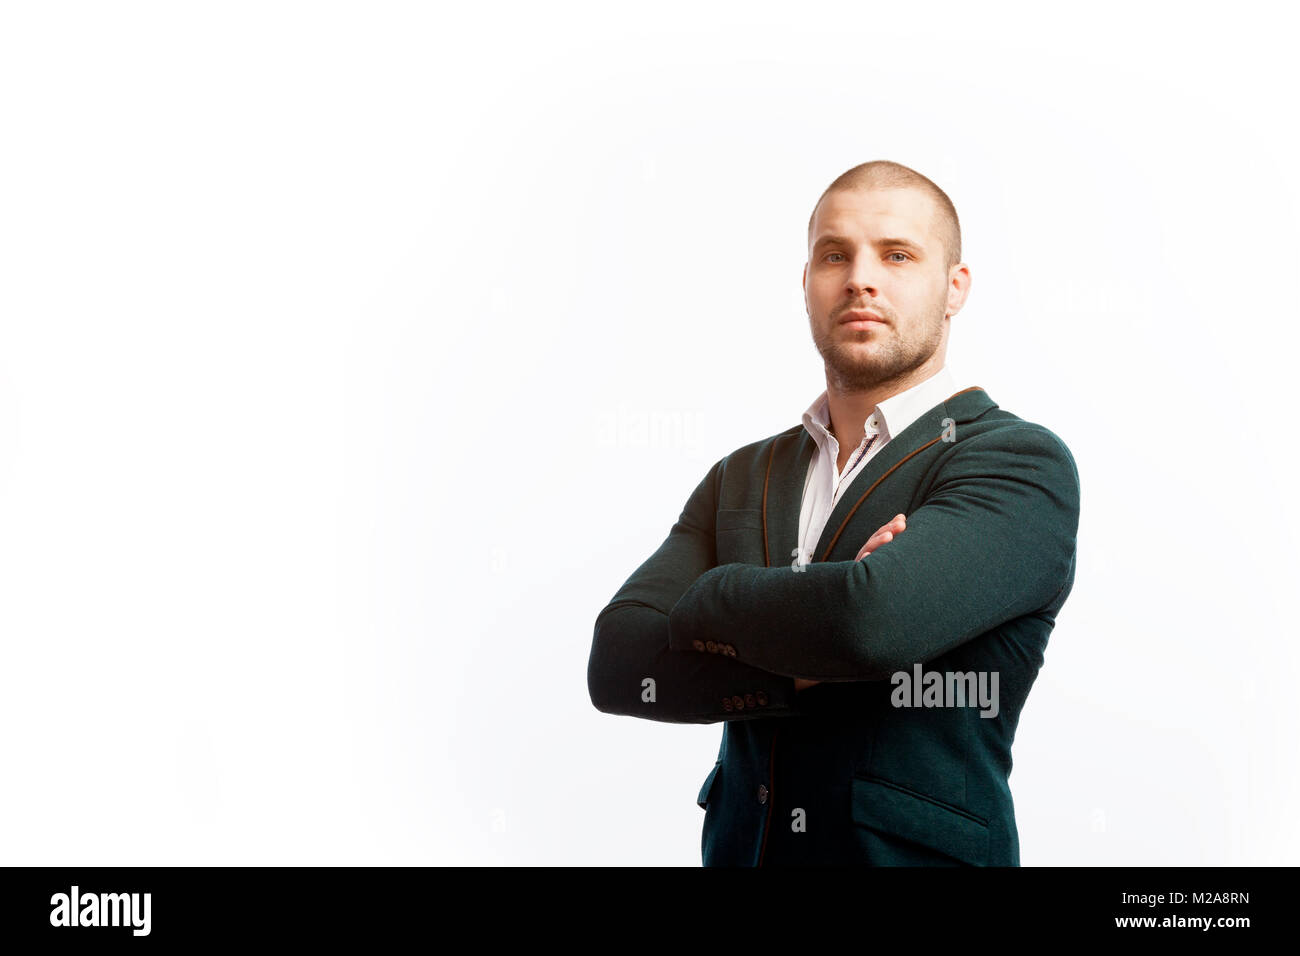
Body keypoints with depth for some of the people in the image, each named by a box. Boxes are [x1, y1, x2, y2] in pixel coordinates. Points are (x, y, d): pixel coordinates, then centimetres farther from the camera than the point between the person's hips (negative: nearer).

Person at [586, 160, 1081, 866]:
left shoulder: (1021, 464, -11)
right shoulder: (742, 479, 5)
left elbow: (872, 618, -29)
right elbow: (615, 664, -7)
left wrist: (710, 597, -11)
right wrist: (803, 666, -21)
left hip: (917, 850, -4)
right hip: (738, 847, 5)